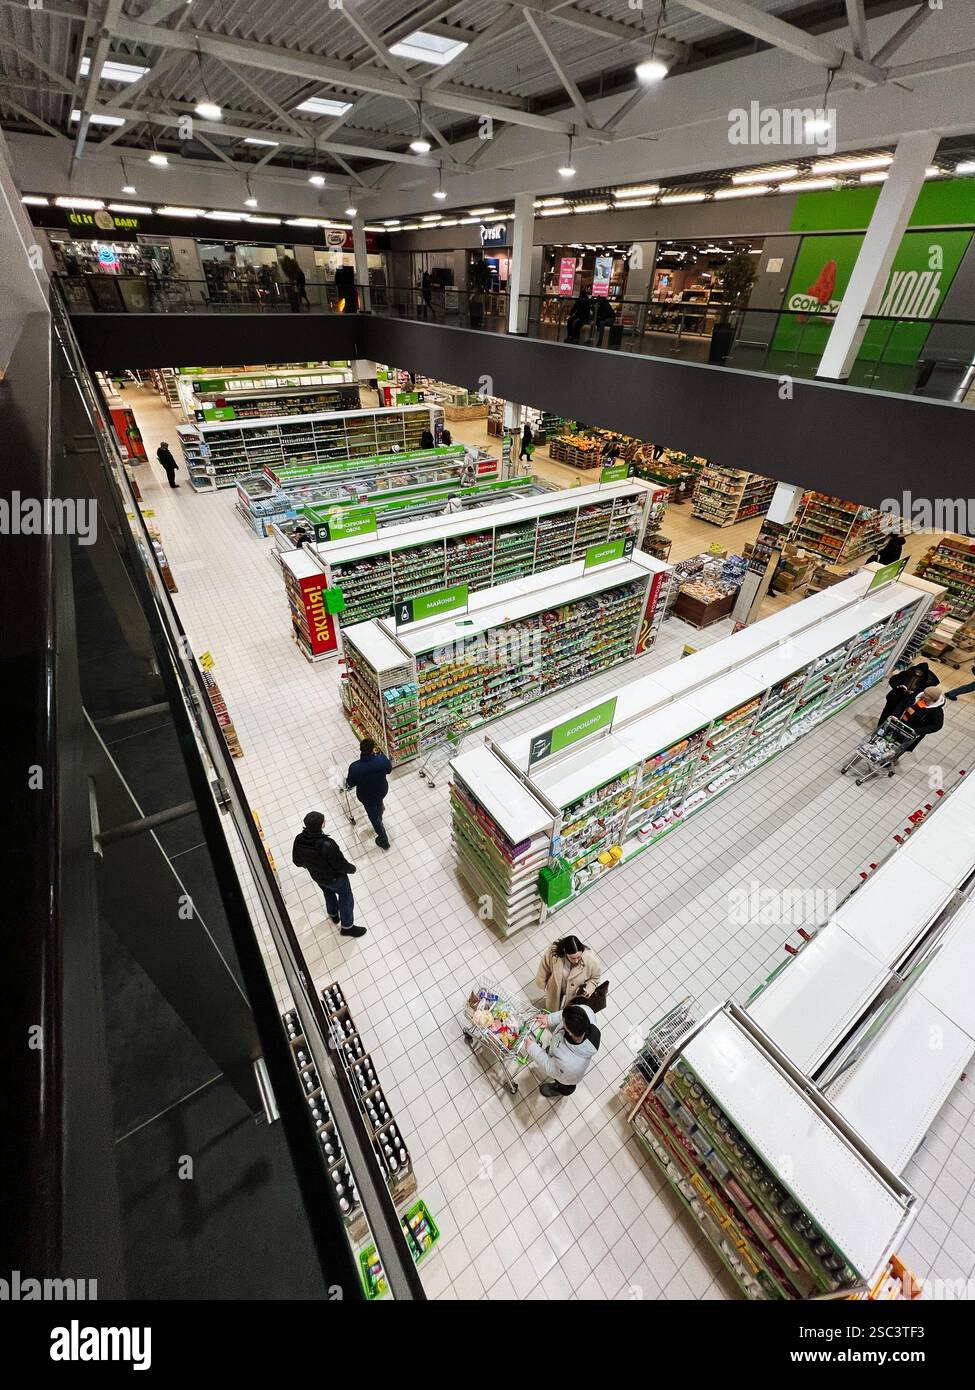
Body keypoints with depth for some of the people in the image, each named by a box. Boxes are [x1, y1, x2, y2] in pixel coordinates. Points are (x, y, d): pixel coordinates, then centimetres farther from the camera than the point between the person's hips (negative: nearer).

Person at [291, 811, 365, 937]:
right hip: (335, 878, -6)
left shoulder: (299, 840, -24)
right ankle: (347, 927, 40)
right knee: (346, 899, 21)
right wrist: (352, 868, -6)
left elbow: (297, 861, -5)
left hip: (317, 876, 6)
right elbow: (341, 865, -28)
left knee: (329, 894, 35)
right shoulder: (327, 845, -42)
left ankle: (333, 915, 60)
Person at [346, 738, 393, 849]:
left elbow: (350, 783, -16)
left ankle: (383, 840, 40)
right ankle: (379, 819, 70)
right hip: (382, 790, 3)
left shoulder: (354, 767, -36)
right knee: (379, 804, 37)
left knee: (373, 816, 23)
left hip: (366, 796, -3)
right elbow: (389, 770, -9)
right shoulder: (382, 759, -33)